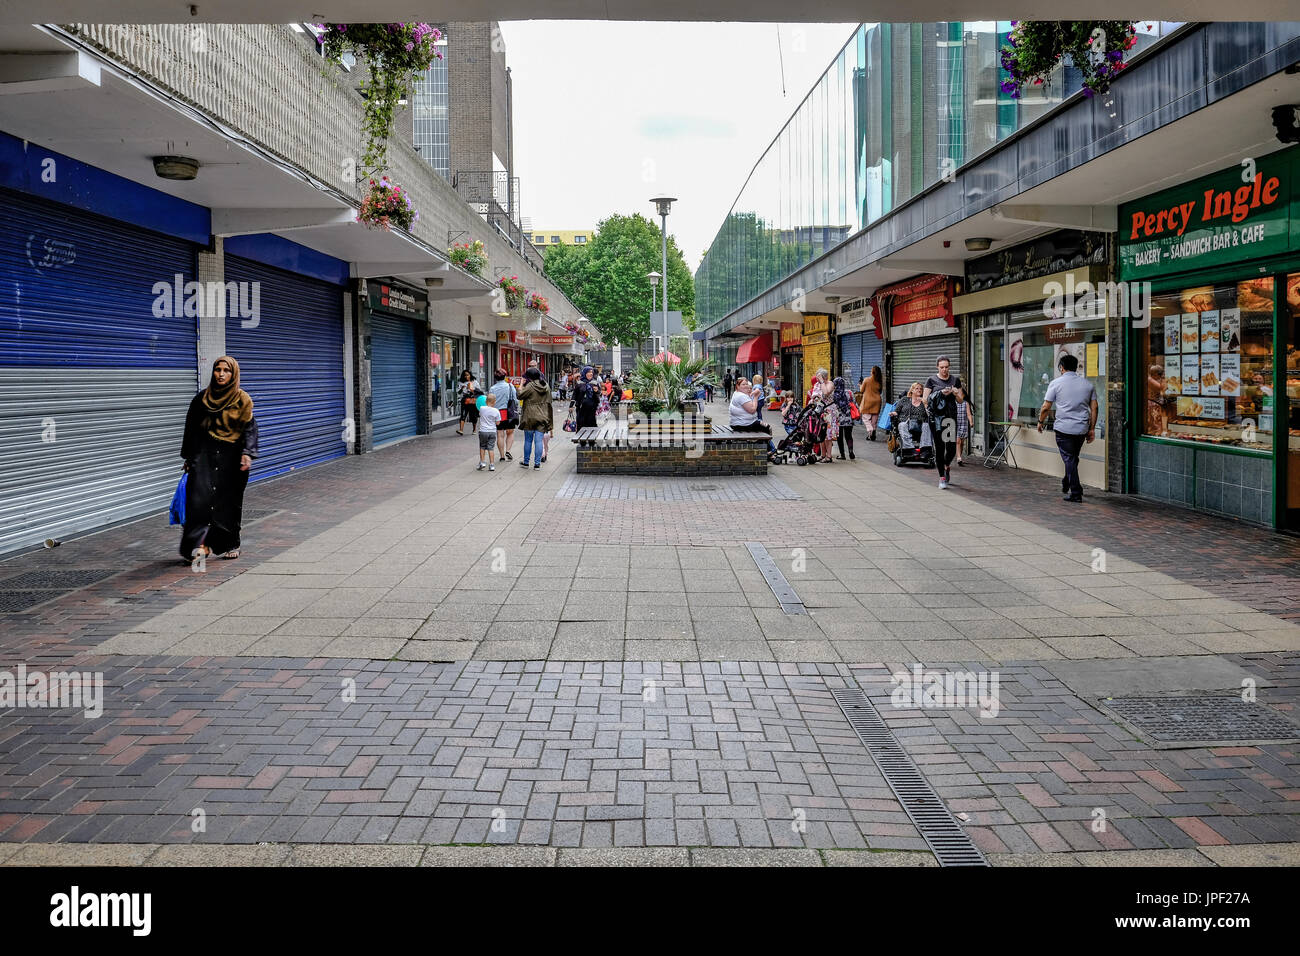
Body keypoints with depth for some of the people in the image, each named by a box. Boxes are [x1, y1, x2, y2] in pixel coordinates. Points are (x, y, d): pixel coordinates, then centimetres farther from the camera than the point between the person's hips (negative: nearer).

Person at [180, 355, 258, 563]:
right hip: (204, 453, 1)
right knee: (199, 495, -14)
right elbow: (191, 429, 14)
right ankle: (200, 544, -15)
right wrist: (188, 457, 13)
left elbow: (250, 427, -3)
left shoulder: (242, 400, 2)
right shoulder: (202, 398, 8)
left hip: (231, 456, -1)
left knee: (230, 499, 4)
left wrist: (247, 453, -17)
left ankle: (229, 544, 18)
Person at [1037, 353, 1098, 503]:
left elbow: (1046, 407, -3)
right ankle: (1066, 484, 33)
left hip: (1063, 427, -4)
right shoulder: (1088, 384, 9)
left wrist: (1041, 422, 13)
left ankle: (1076, 493, -4)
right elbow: (1094, 408, 7)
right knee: (1074, 458, 19)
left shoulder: (1056, 383, -3)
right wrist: (1092, 429, 12)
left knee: (1069, 459, -1)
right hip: (1082, 428, 4)